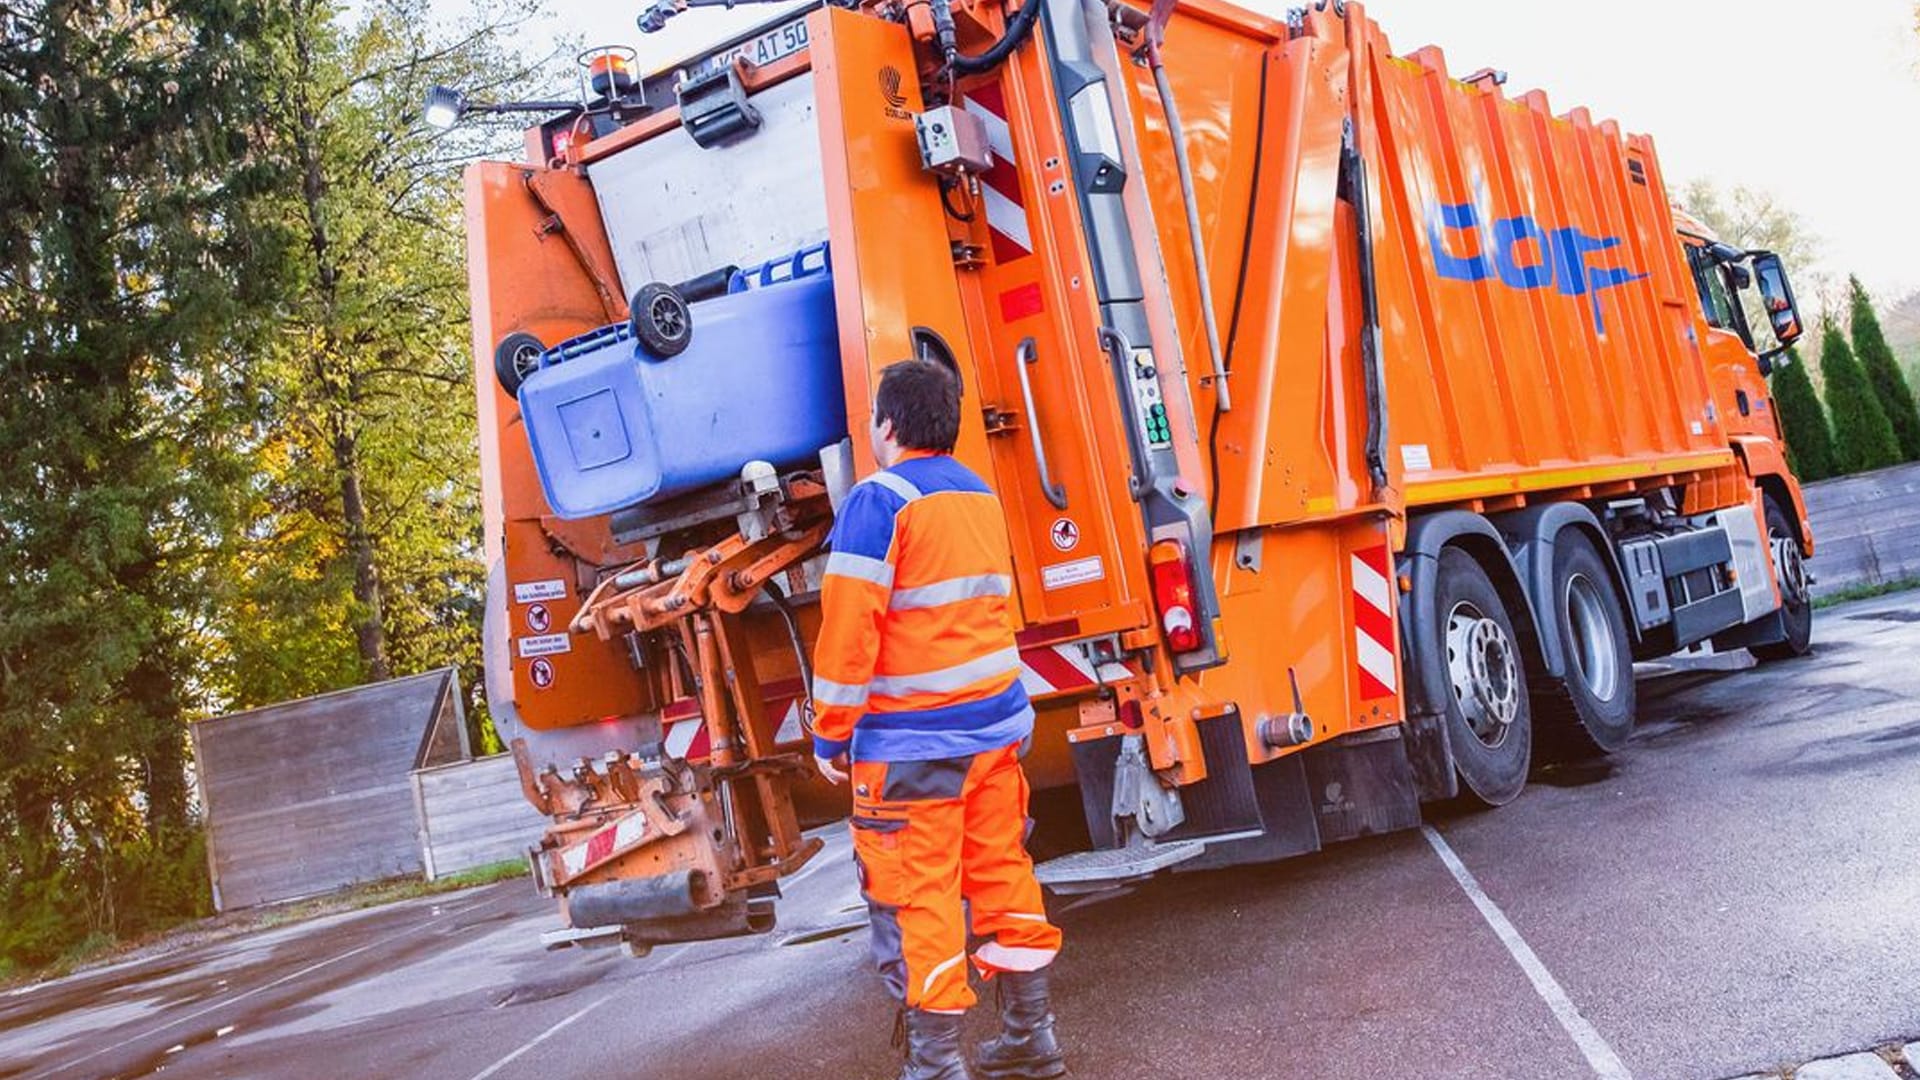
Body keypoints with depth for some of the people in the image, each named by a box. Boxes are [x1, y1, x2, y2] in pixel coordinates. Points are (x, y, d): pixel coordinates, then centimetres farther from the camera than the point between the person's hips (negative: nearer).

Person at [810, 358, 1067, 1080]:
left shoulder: (879, 501, -11)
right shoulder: (981, 497, 13)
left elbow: (849, 629, -14)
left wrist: (831, 734, -7)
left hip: (910, 742, -7)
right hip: (995, 724, 8)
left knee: (917, 899, 0)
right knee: (1003, 874, 14)